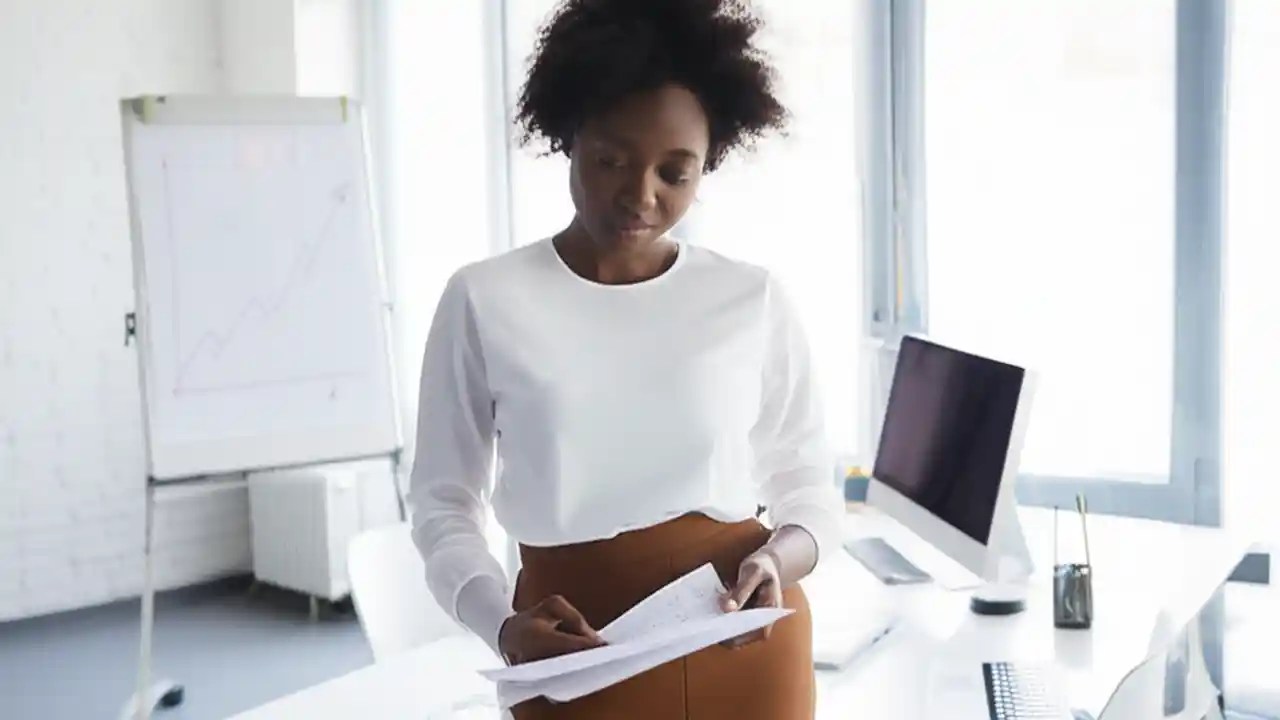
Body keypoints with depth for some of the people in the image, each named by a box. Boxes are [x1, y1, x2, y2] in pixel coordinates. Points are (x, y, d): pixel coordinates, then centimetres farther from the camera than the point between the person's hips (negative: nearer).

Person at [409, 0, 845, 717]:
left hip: (748, 643, 2)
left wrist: (779, 559, -14)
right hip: (579, 656, -1)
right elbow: (443, 504, 0)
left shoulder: (756, 298, 0)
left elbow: (811, 486, 7)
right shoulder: (485, 300, -4)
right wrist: (502, 625, -16)